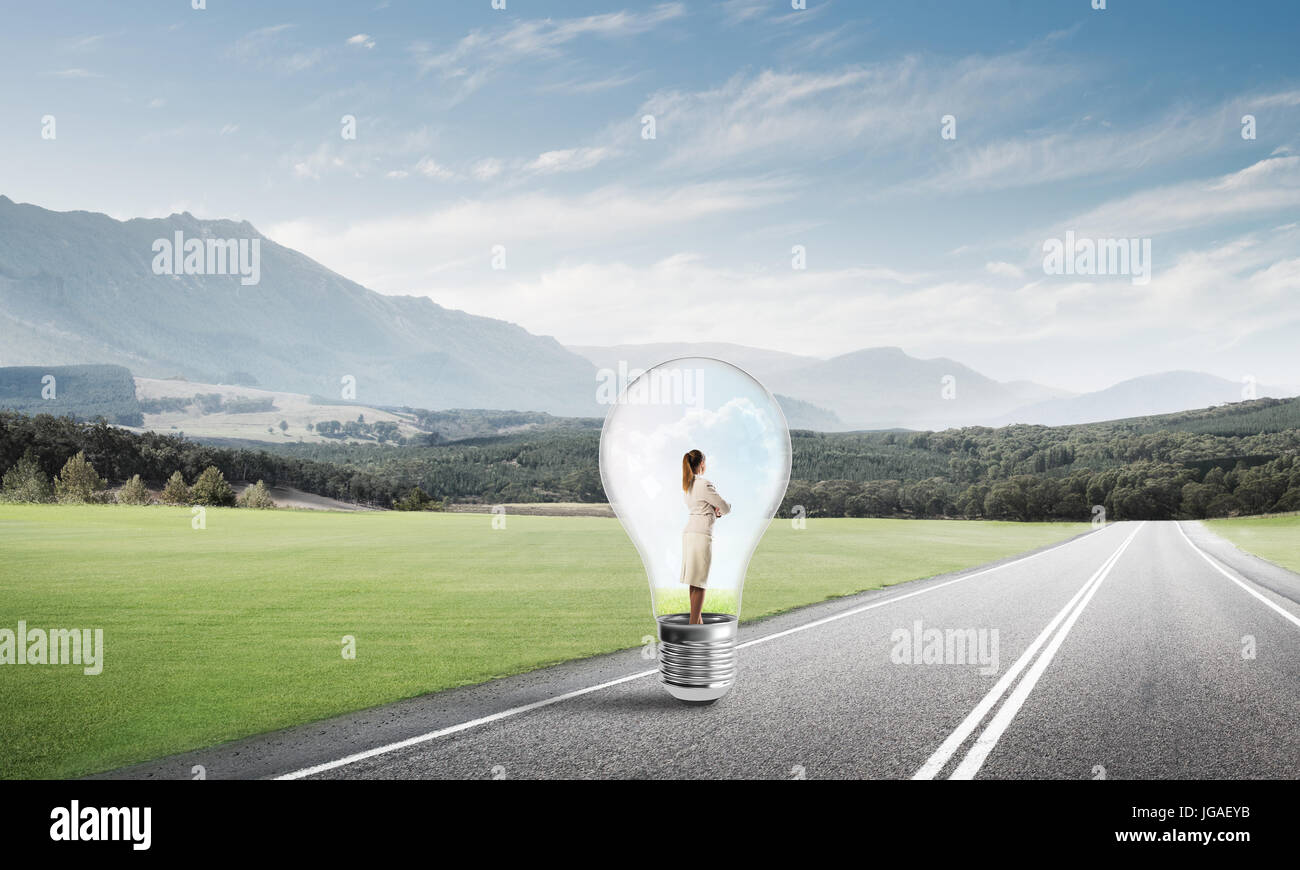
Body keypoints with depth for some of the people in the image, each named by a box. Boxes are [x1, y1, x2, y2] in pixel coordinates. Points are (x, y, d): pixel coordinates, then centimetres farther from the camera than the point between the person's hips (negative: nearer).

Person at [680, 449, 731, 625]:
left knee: (695, 582, 13)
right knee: (699, 583, -5)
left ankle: (698, 621, 19)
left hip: (689, 532, 8)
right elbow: (726, 507, -5)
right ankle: (693, 624, -6)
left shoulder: (686, 485, 13)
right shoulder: (704, 485, -13)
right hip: (701, 534, -8)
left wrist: (714, 511, 8)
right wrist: (721, 511, 18)